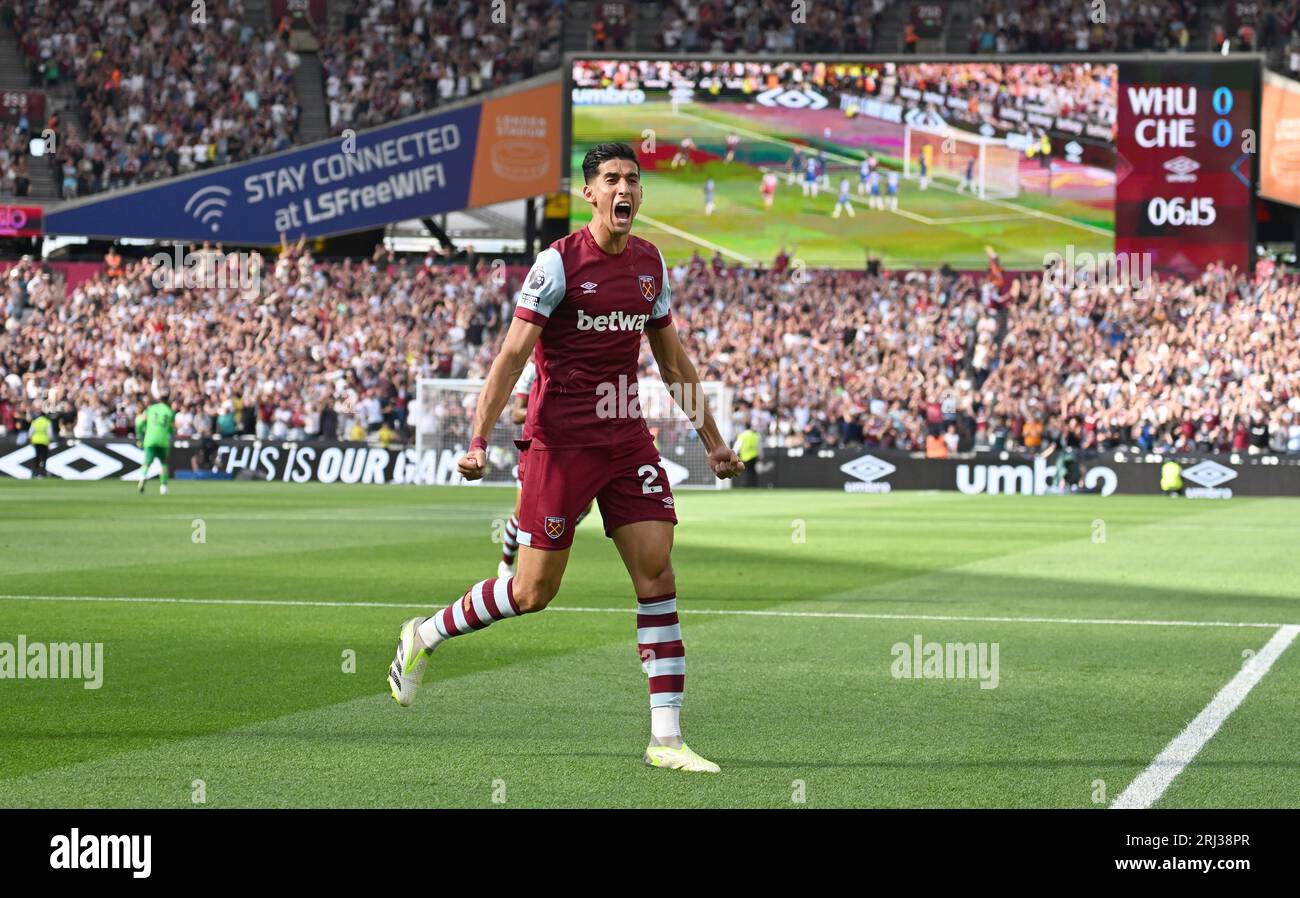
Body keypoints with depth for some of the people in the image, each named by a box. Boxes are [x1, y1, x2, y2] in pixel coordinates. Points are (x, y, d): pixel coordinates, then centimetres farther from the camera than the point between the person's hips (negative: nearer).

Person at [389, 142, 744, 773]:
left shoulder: (650, 263, 8)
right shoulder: (559, 263, -11)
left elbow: (673, 359, 19)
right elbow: (511, 357, -12)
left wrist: (711, 438, 20)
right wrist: (478, 442, -19)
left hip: (627, 439, 6)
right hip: (560, 441, -5)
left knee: (658, 576, -5)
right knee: (533, 591, -2)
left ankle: (665, 739, -4)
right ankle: (425, 636, 24)